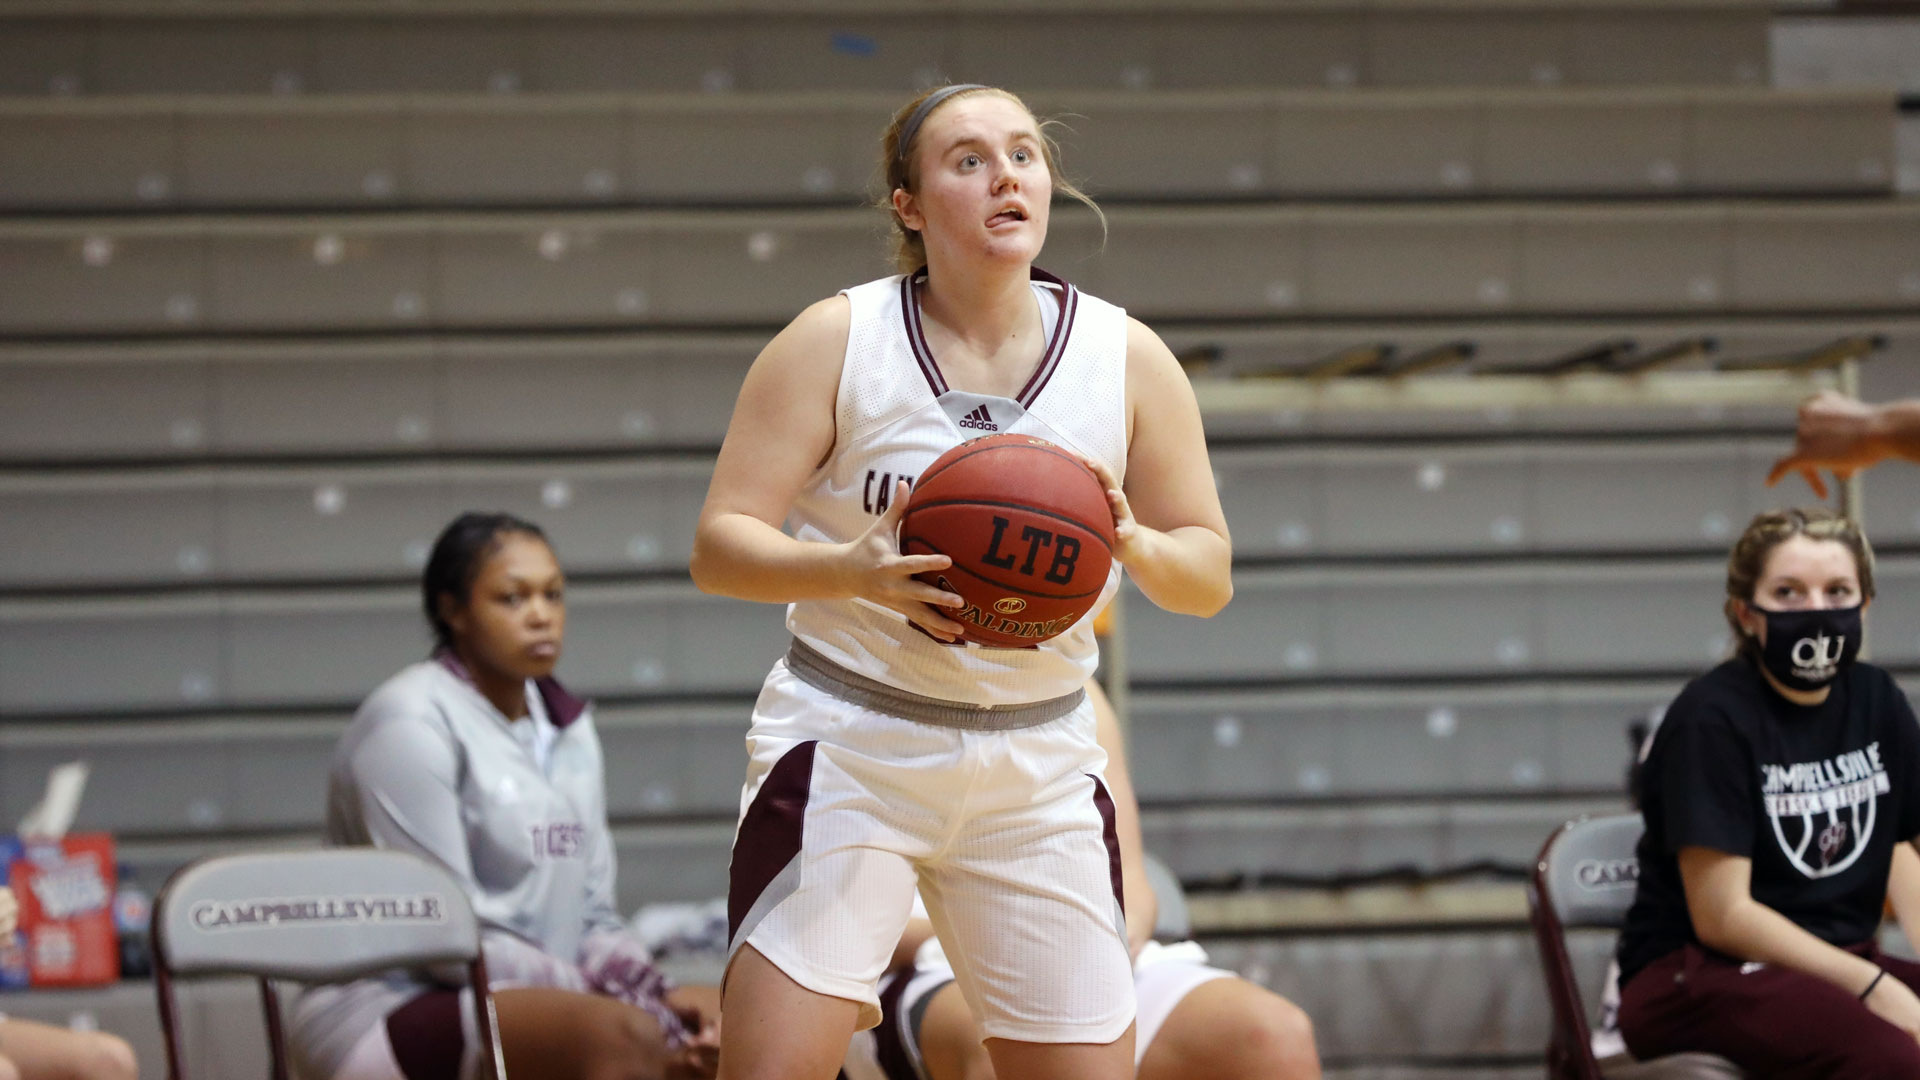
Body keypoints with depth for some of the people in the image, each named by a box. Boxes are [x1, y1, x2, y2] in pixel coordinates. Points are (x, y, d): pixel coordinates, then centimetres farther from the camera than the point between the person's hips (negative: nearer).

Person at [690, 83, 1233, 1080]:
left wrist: (1132, 544, -17)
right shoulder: (836, 341, -5)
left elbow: (1209, 578, 6)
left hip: (1036, 764, 3)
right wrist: (852, 570, -28)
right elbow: (718, 548, -8)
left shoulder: (1127, 359, 1)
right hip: (851, 744, -3)